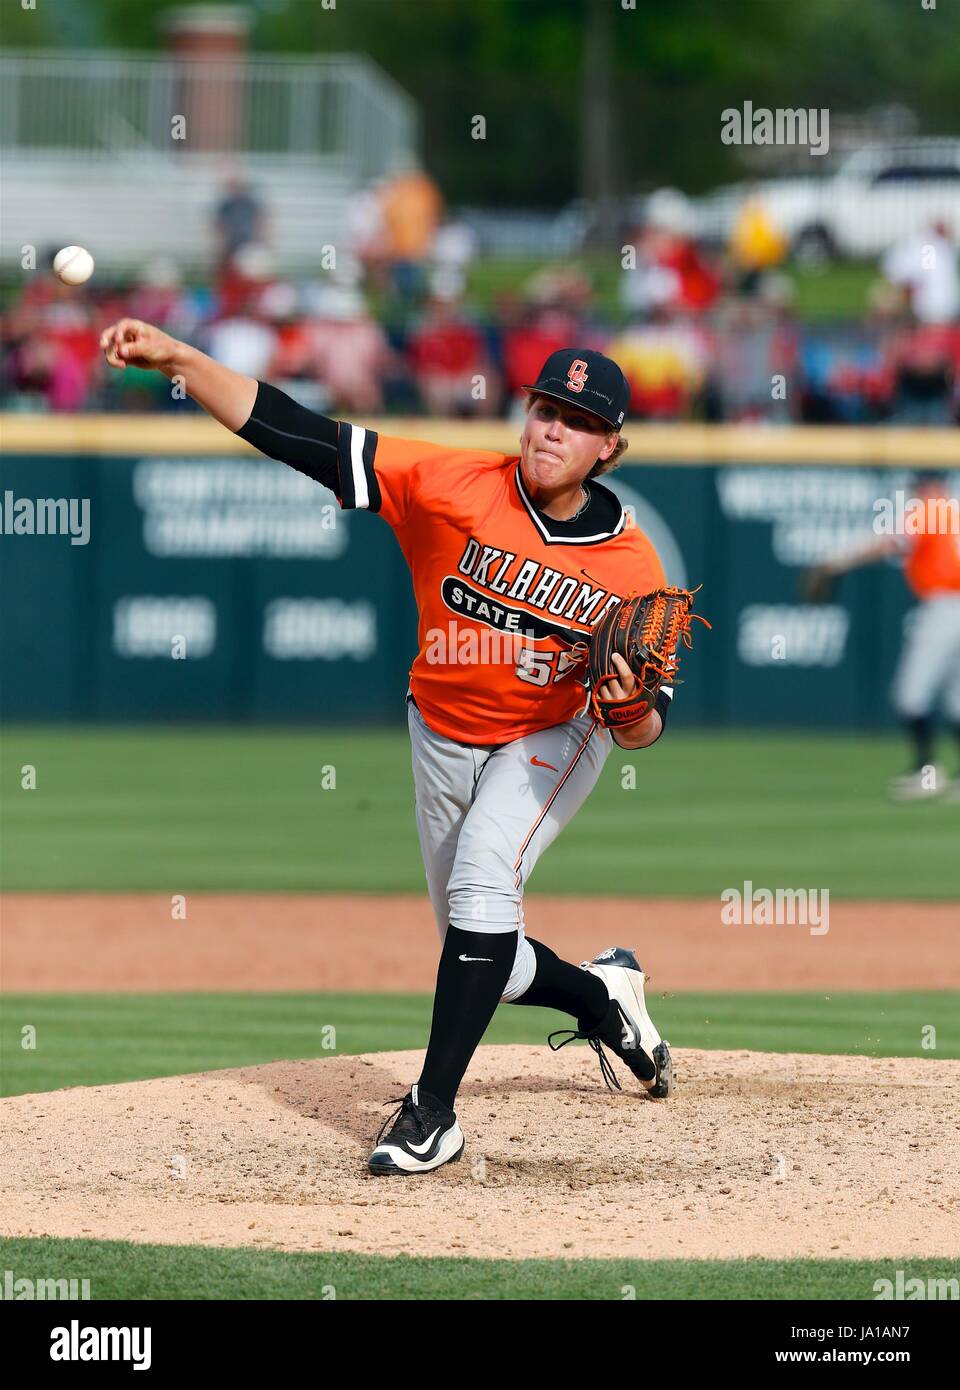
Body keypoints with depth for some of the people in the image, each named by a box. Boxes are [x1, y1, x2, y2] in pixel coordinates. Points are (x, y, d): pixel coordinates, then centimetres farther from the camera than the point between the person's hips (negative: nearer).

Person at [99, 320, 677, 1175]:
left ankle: (433, 1112, -23)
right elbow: (302, 436, -28)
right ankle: (601, 995, 44)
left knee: (483, 884, -29)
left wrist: (632, 709, -38)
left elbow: (644, 733, -13)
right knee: (480, 959, 11)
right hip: (443, 742, 3)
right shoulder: (456, 486, -21)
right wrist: (176, 359, -37)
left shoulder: (631, 566, -20)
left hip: (552, 742, -3)